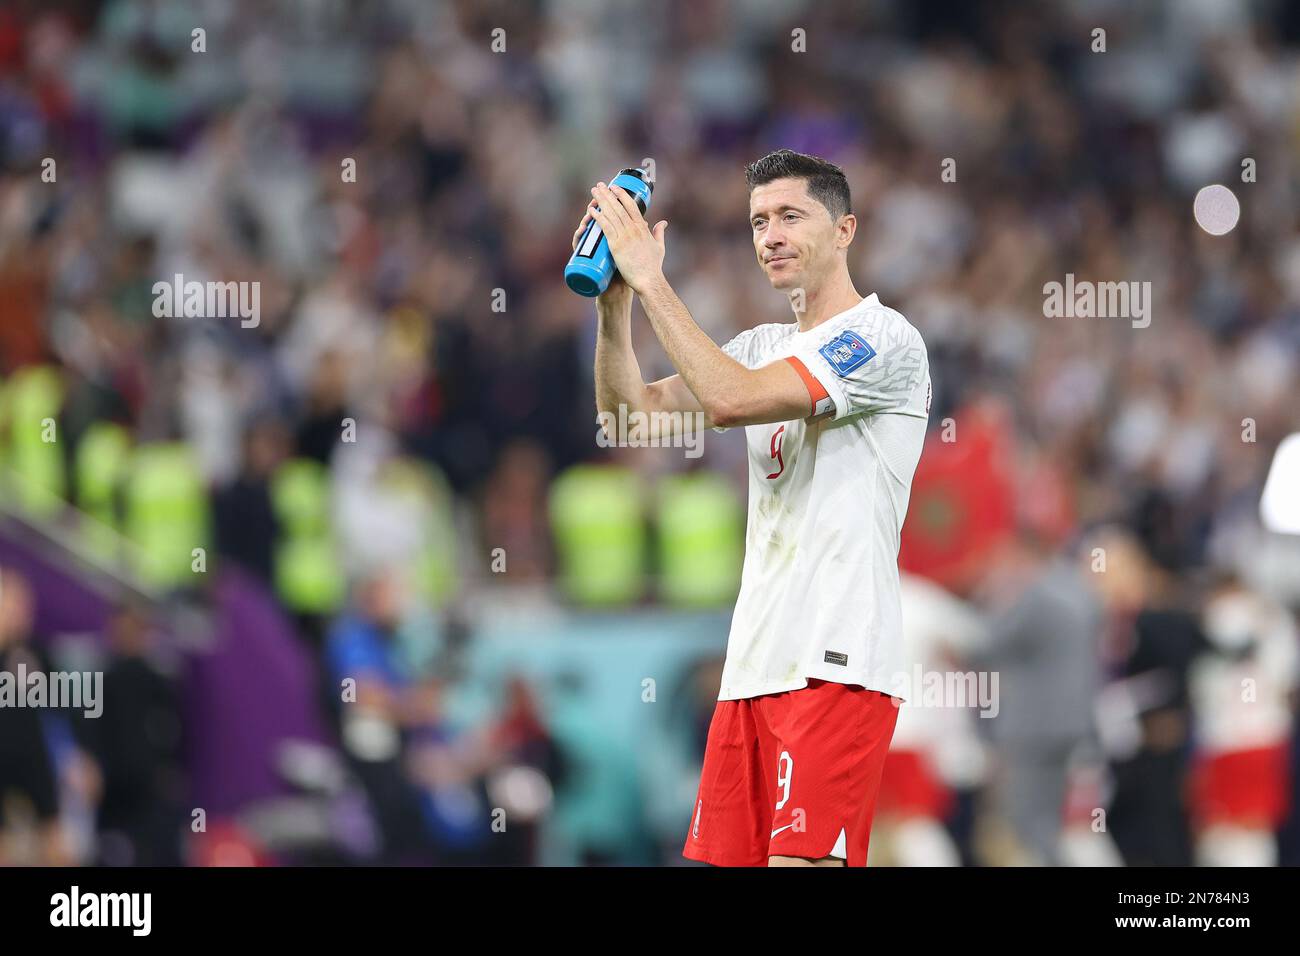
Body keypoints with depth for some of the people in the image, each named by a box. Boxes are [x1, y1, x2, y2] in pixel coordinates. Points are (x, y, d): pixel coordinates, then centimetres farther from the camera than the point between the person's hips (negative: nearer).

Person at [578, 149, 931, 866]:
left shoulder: (884, 339, -7)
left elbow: (730, 400, -19)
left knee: (798, 860, -18)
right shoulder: (764, 348, 20)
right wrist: (614, 301, -1)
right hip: (755, 664, 8)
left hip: (836, 665, -8)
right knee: (729, 856, 5)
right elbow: (629, 413, 14)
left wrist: (650, 279, -14)